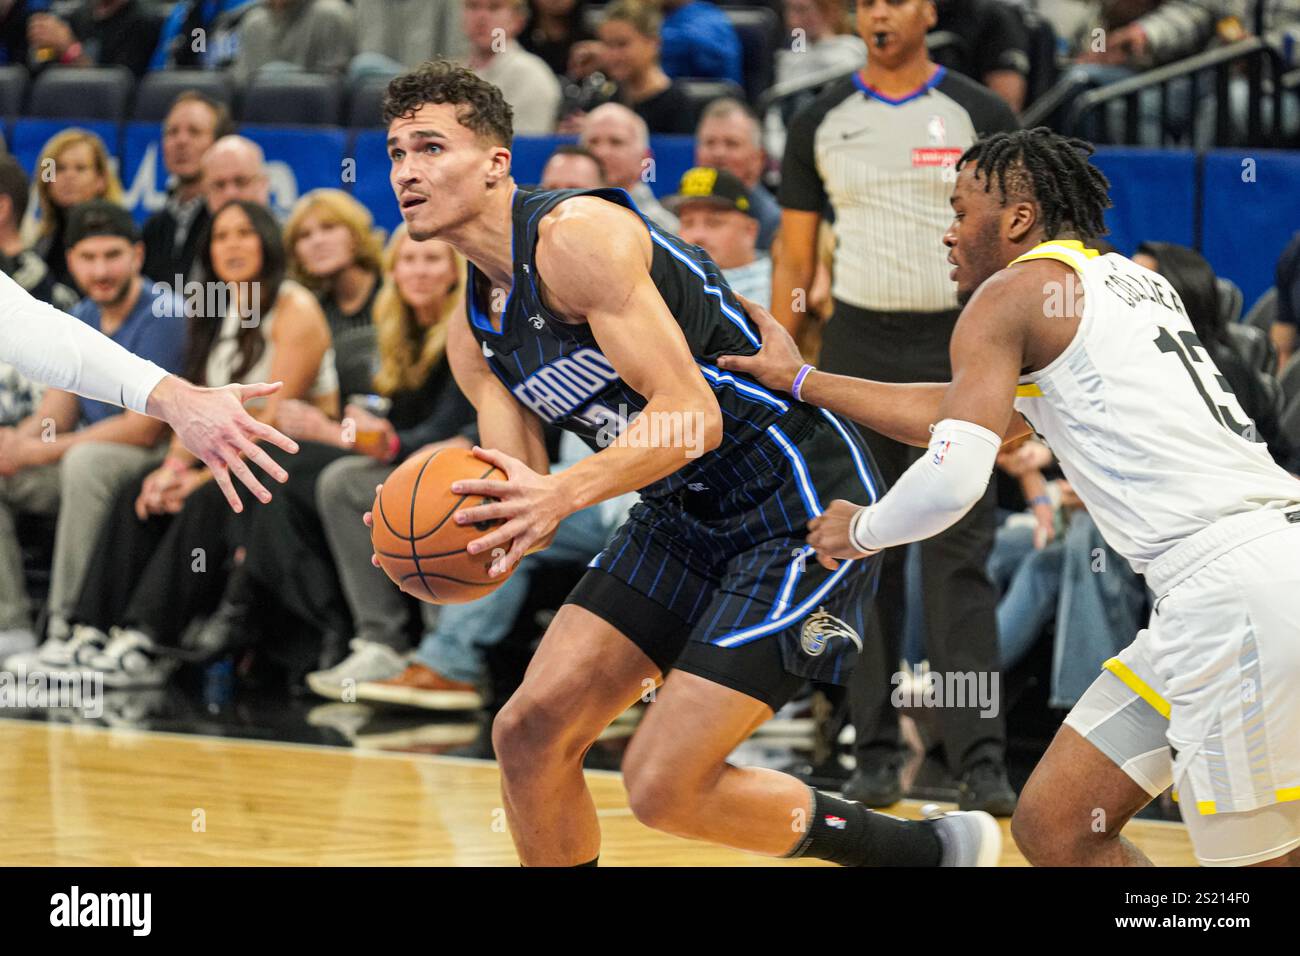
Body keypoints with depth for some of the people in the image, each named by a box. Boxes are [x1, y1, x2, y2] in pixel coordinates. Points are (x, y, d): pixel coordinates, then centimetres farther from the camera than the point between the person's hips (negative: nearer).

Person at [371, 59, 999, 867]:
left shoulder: (577, 234, -18)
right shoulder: (473, 333, 9)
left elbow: (691, 415, -24)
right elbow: (521, 492, 4)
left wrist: (563, 495, -36)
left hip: (803, 508, -9)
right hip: (688, 518, 9)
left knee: (665, 786, -12)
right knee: (531, 731, 0)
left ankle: (935, 851, 7)